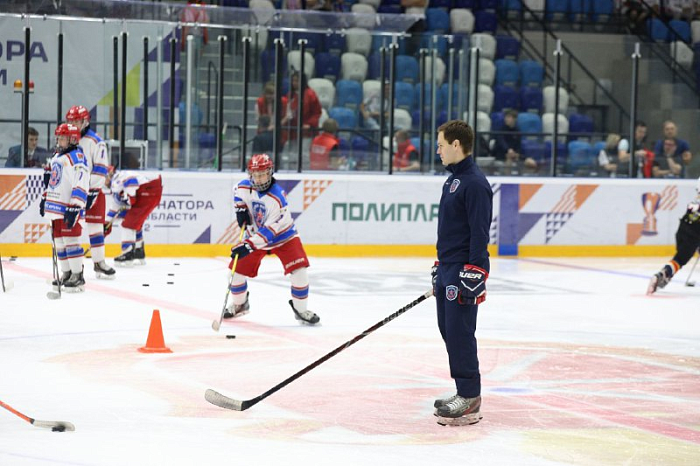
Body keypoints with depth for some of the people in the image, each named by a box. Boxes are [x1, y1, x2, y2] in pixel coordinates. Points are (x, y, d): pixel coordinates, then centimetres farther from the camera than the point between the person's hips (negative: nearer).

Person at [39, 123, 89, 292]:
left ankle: (77, 276, -7)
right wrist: (45, 198, 27)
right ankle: (66, 273, 20)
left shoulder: (77, 158, -13)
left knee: (71, 240, -10)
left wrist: (75, 208, -27)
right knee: (59, 241, 12)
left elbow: (81, 185, -21)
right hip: (56, 206, 9)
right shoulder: (57, 157, 17)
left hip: (69, 208, -9)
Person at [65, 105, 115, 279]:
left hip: (92, 190, -4)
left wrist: (92, 192, -16)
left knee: (95, 226, -1)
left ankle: (99, 262, 8)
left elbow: (100, 169, -11)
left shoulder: (95, 141, -8)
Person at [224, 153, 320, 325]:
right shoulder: (245, 187, -14)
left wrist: (249, 245, -39)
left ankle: (300, 309, -3)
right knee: (236, 269, 0)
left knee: (298, 271, -20)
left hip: (282, 235, -4)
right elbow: (238, 191, 14)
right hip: (255, 235, 4)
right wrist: (240, 208, -4)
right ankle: (239, 304, 27)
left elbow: (270, 230, -34)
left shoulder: (278, 198, -32)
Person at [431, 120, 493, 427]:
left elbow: (480, 232, -20)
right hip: (447, 270, 10)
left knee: (460, 333, -9)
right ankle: (464, 393, 19)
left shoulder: (475, 183, -16)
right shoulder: (453, 179, 16)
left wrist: (474, 275, -23)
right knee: (449, 330, 12)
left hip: (464, 272, -10)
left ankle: (470, 400, -4)